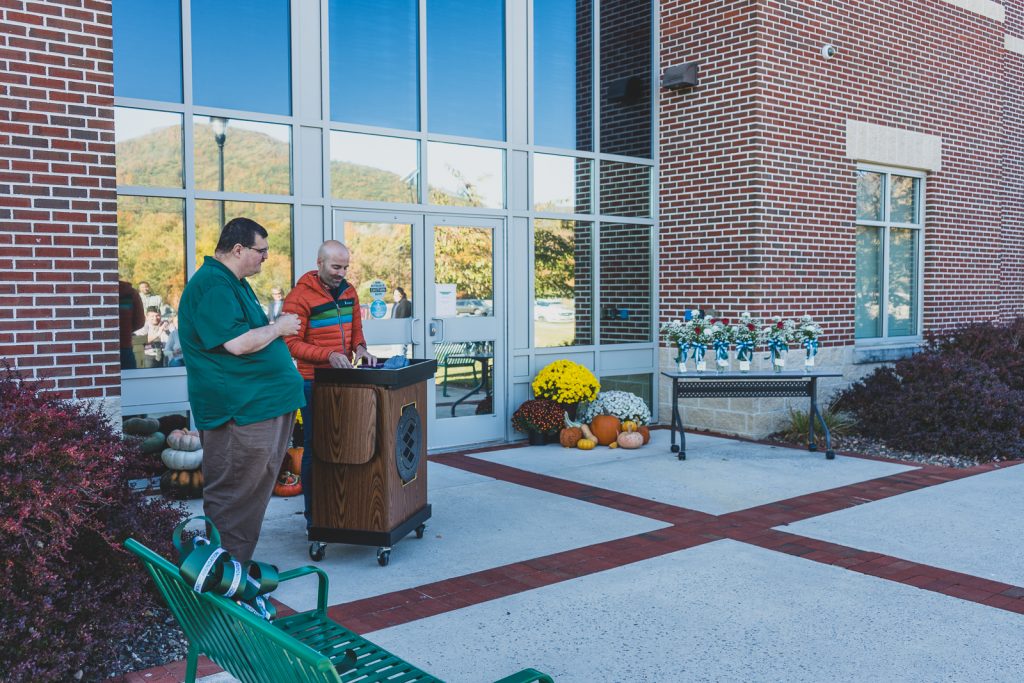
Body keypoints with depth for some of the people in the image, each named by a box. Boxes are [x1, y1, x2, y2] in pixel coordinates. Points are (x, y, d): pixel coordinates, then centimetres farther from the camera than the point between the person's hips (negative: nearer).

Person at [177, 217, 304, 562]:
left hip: (262, 404, 11)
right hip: (239, 411, -11)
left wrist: (275, 325, 12)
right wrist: (278, 328, -11)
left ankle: (240, 563, 28)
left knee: (254, 491, 17)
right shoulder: (213, 286, -16)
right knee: (235, 496, -3)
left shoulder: (234, 283, 18)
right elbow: (237, 343, -25)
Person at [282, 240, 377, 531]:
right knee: (315, 448, 1)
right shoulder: (299, 297, -12)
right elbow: (292, 344, -15)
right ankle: (313, 516, 11)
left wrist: (360, 347, -2)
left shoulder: (348, 291, 10)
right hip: (315, 382, -6)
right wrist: (328, 356, -26)